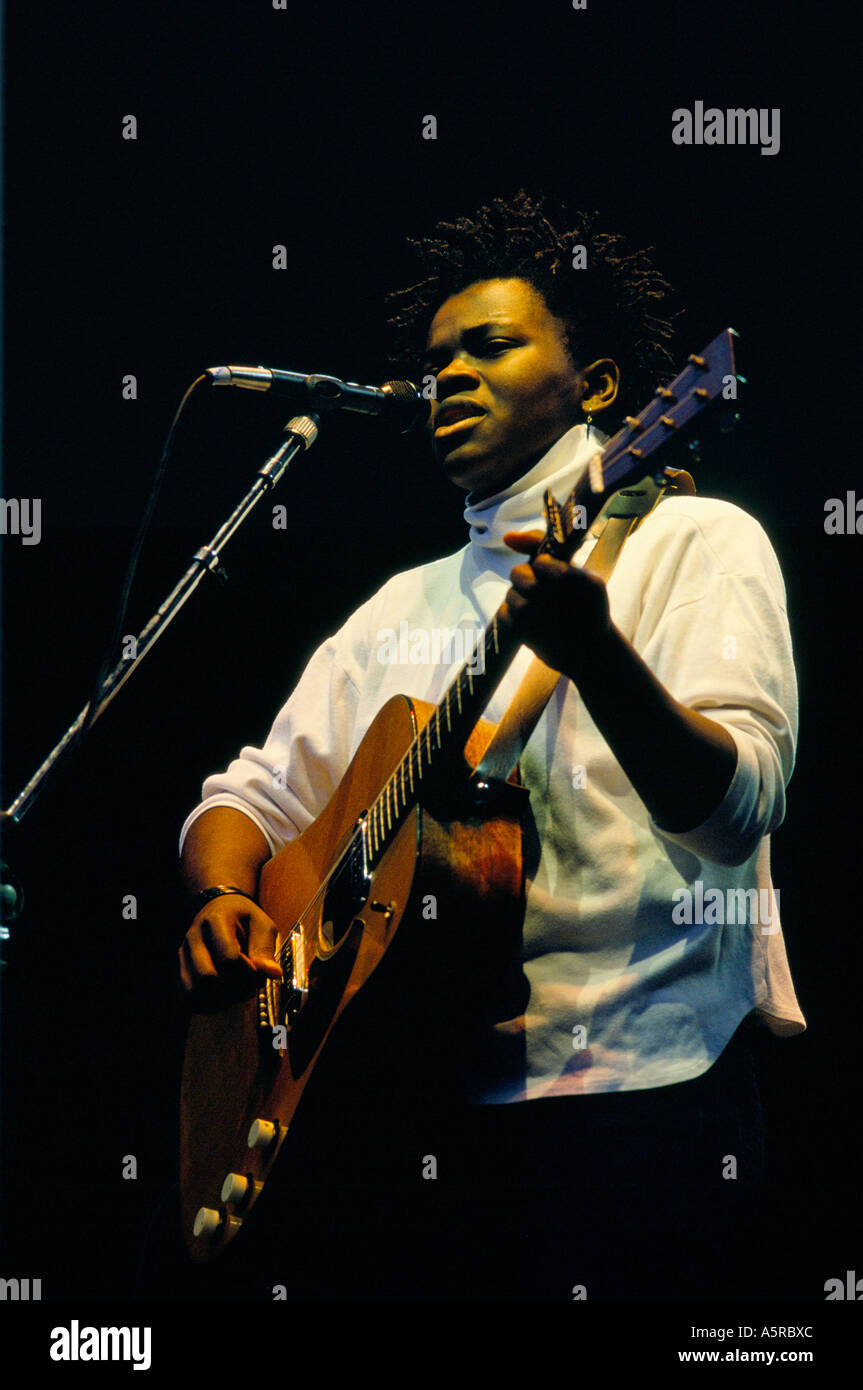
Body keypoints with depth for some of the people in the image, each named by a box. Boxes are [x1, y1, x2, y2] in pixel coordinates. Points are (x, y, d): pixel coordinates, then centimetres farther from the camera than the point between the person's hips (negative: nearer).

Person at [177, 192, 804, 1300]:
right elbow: (260, 791, 19)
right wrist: (222, 901, -3)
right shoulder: (405, 605, 22)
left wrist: (596, 658, -30)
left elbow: (735, 812, -12)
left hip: (629, 1093, -4)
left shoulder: (691, 541, 3)